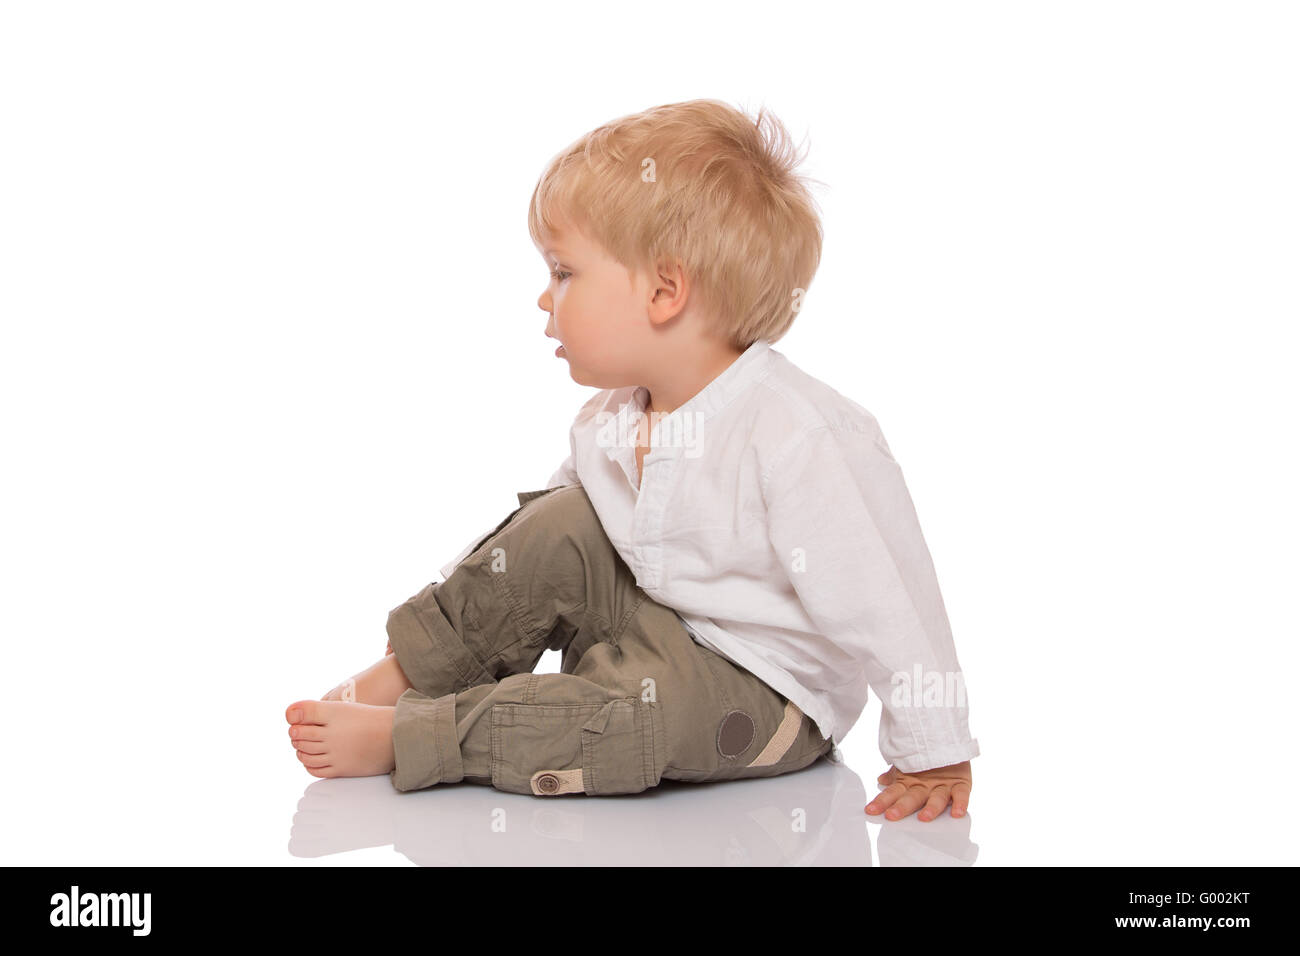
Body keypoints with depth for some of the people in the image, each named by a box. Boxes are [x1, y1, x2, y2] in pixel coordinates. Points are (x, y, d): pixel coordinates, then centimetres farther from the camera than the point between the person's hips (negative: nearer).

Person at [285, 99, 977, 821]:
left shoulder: (799, 437, -29)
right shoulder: (610, 420, -2)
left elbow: (885, 600, -27)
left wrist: (933, 755, -23)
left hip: (769, 701, -7)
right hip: (662, 622, 7)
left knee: (647, 708, -34)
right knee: (562, 523, -9)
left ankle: (398, 739, -21)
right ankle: (405, 674, -3)